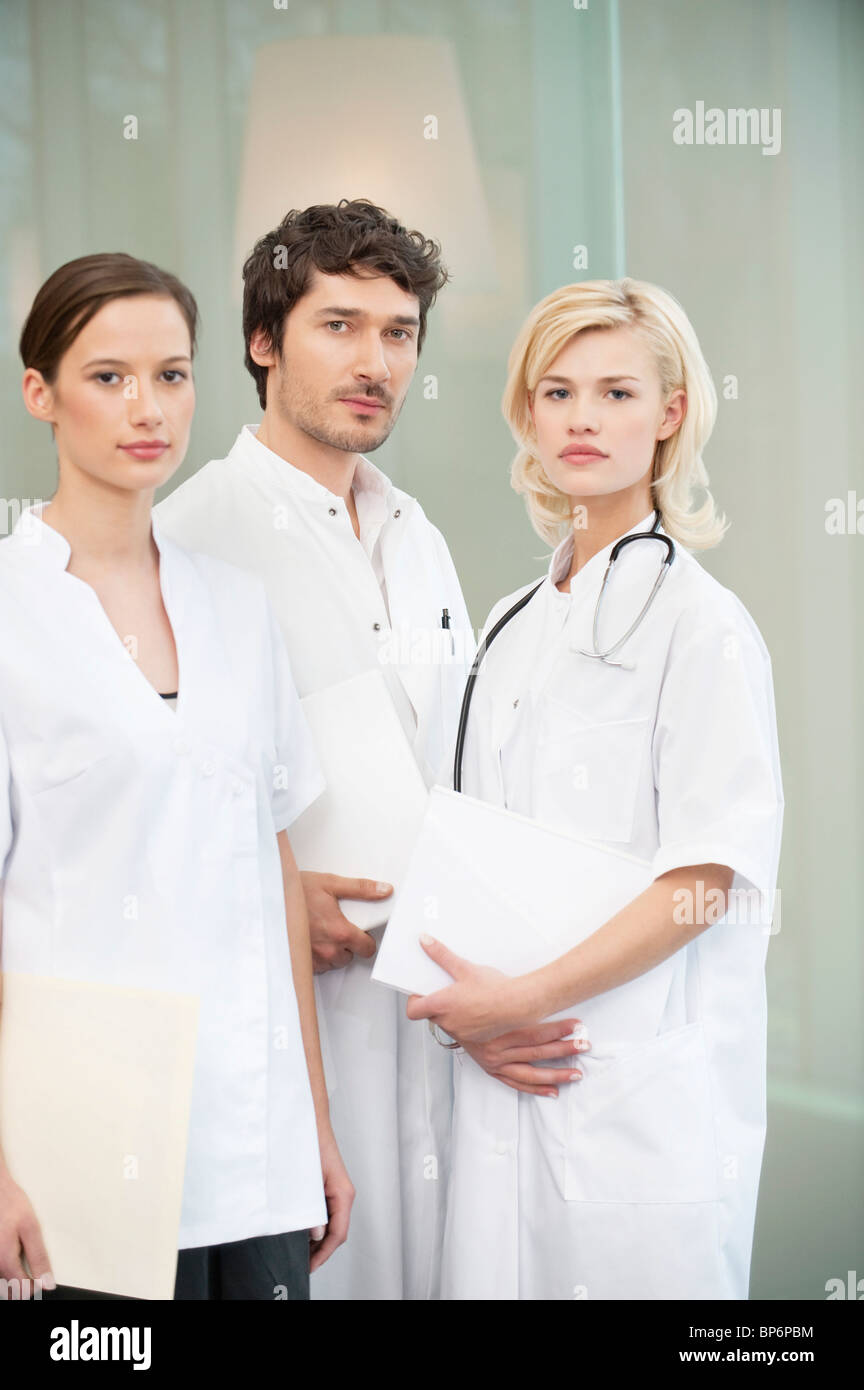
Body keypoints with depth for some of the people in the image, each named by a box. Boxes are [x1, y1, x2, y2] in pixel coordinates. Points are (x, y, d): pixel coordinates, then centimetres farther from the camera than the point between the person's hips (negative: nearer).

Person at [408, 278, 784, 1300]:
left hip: (647, 1093, -6)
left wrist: (526, 996, -15)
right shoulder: (514, 626, 13)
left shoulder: (701, 621, -7)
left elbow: (714, 871, -13)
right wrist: (479, 1008, -1)